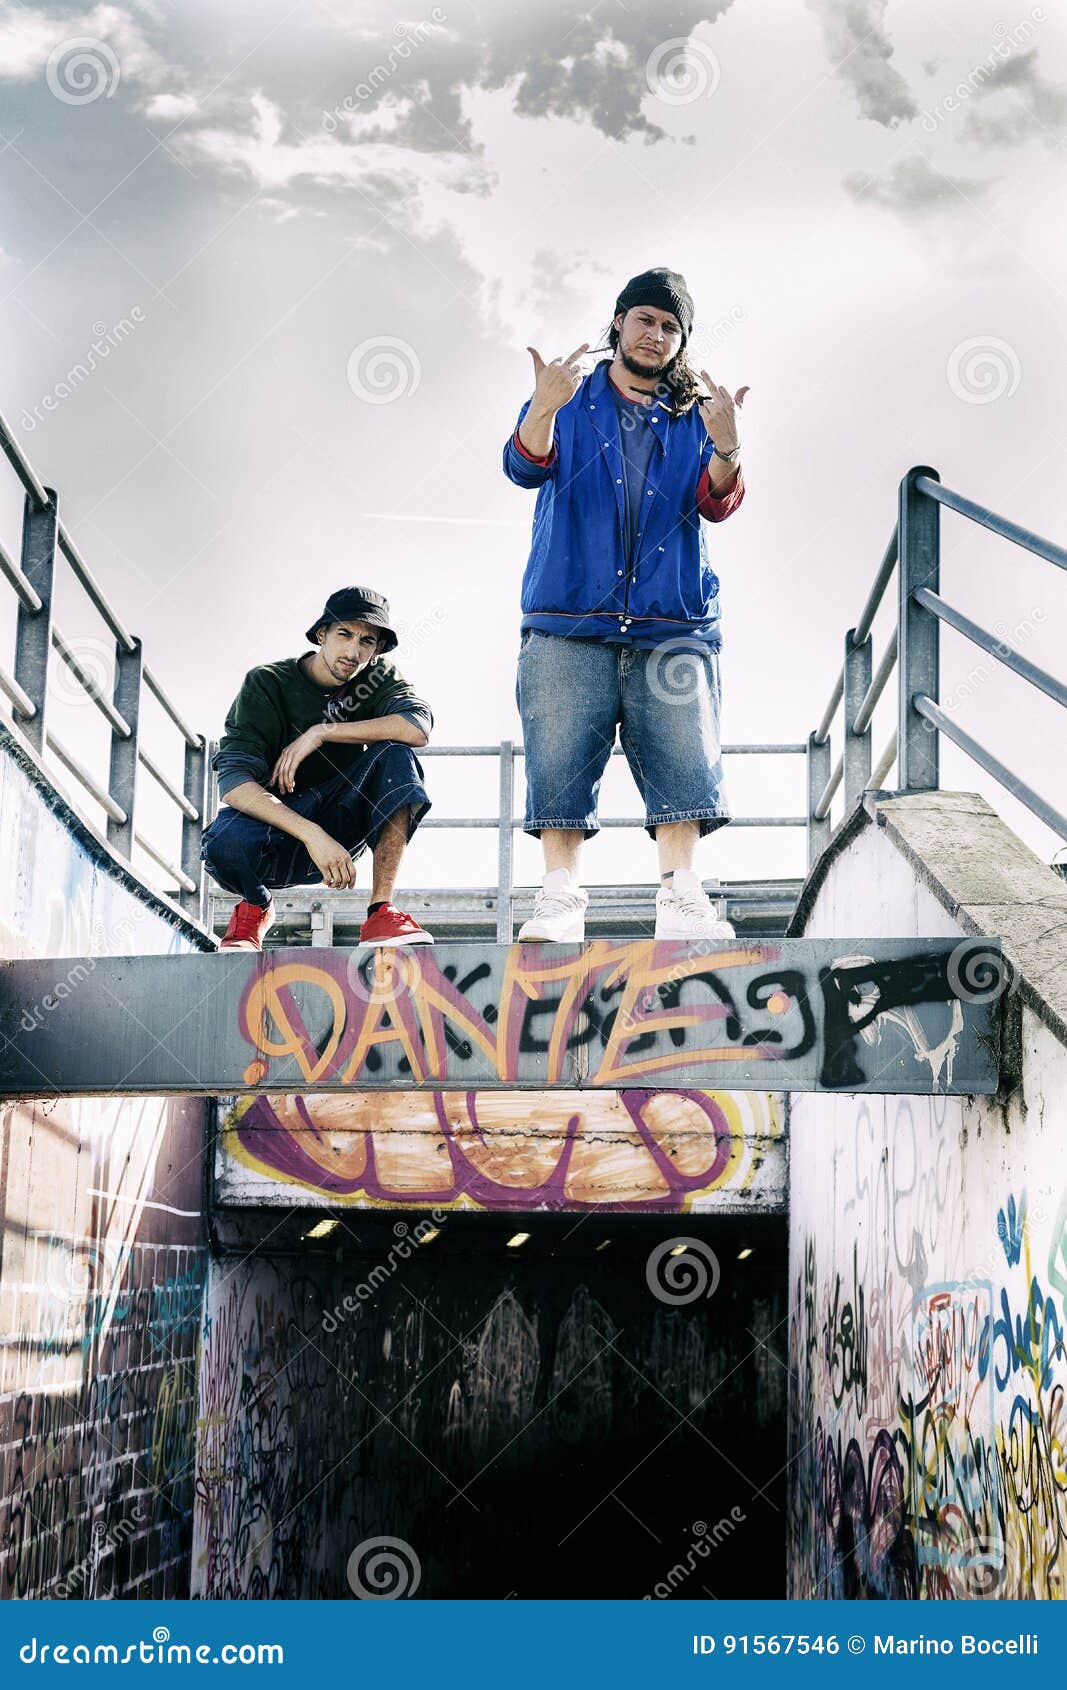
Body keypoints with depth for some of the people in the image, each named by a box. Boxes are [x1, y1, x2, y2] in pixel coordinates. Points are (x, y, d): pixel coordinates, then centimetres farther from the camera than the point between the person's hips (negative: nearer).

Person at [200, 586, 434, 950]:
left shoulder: (379, 678, -2)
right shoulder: (267, 683, -12)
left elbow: (417, 727, -25)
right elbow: (233, 782, -24)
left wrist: (322, 732, -25)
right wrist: (312, 835, -36)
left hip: (341, 828, 3)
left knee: (396, 755, -23)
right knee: (224, 842, -38)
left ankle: (381, 911, -24)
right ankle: (256, 906, 1)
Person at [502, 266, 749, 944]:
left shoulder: (694, 415, 17)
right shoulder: (570, 402, 14)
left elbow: (716, 503, 1)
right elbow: (526, 466, -5)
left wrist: (726, 448, -21)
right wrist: (545, 408, -26)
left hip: (673, 623, 1)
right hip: (569, 620, -1)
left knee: (685, 760, -10)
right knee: (559, 761, -9)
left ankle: (681, 901, -11)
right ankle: (560, 901, -8)